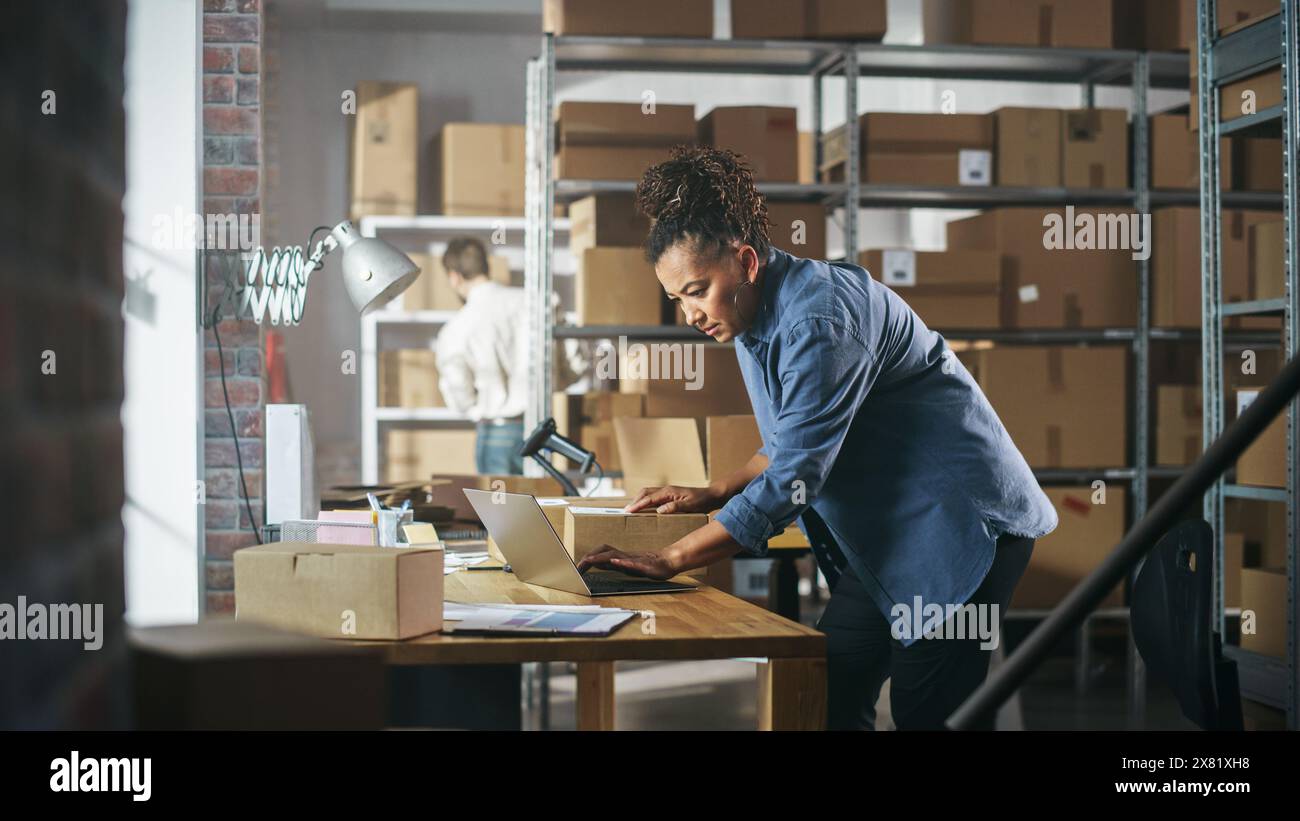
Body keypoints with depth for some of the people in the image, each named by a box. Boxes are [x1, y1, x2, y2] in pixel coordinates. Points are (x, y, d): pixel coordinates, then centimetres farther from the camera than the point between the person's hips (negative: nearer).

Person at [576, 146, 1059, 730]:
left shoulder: (819, 317, -24)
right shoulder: (759, 320, 7)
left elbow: (793, 477, -28)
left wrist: (671, 560, -27)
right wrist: (714, 495, 6)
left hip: (960, 521, -10)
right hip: (891, 533, 10)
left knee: (927, 712, -7)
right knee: (830, 691, 4)